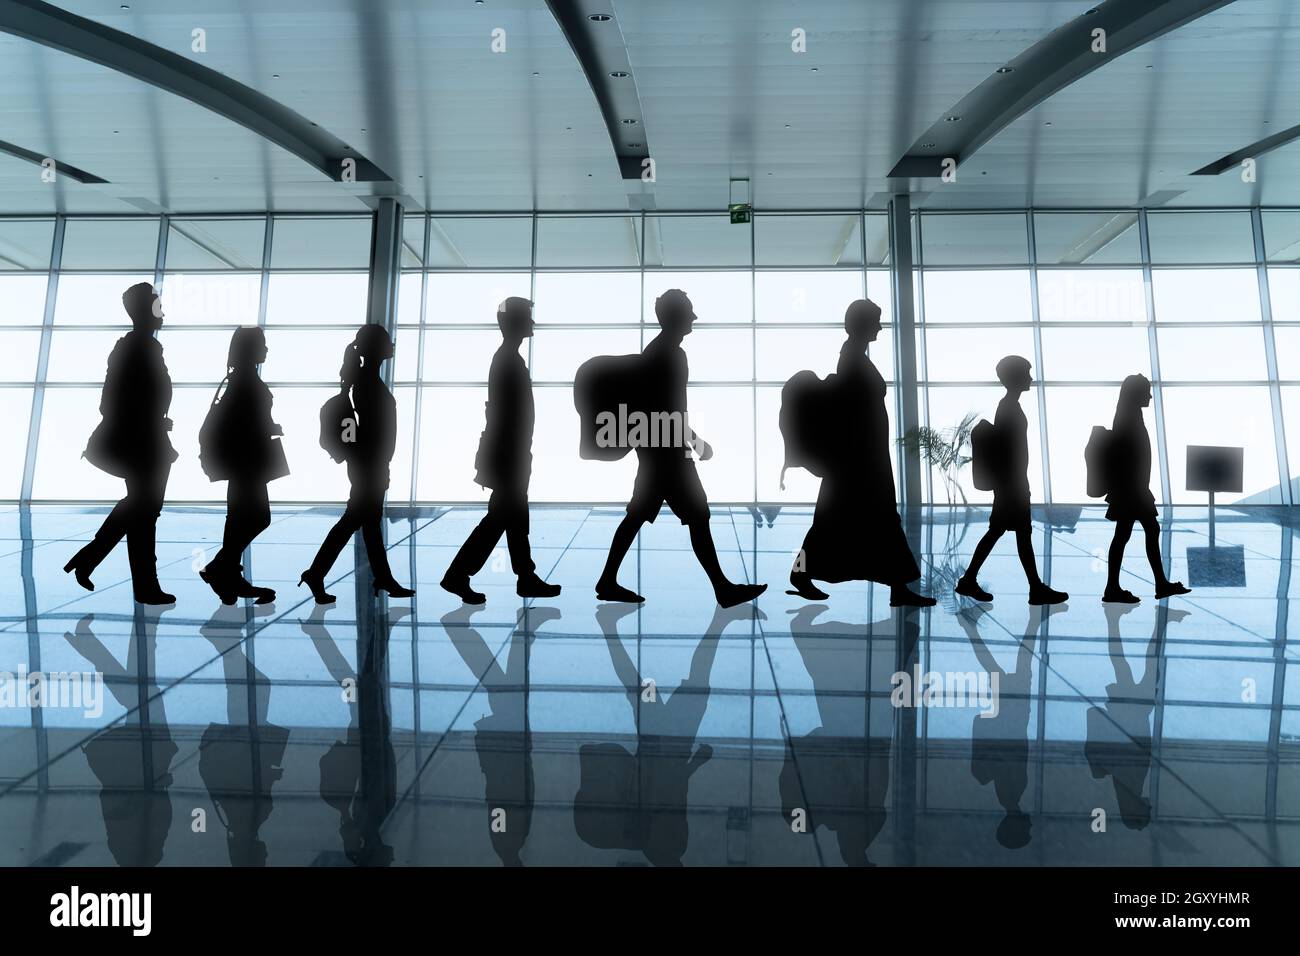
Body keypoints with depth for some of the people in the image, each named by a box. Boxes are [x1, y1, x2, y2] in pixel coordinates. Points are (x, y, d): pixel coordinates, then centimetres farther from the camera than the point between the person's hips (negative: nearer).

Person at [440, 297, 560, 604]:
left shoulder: (507, 357, 15)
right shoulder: (509, 359, -15)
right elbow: (508, 412, -21)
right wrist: (519, 457, -21)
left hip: (508, 454, 10)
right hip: (509, 455, -10)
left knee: (513, 517, 12)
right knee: (500, 517, -4)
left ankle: (527, 579, 19)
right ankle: (457, 575, 3)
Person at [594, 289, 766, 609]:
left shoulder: (657, 350, 16)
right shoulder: (668, 354, -15)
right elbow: (670, 410, -20)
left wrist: (692, 440, 24)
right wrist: (696, 441, -13)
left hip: (657, 447, 10)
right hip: (665, 448, -10)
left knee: (637, 515, 11)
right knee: (698, 516, -3)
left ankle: (608, 582, 16)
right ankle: (723, 588, 4)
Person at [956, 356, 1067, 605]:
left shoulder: (1008, 406, 15)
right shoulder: (1010, 408, -14)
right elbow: (1008, 449, -19)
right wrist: (1018, 485, -19)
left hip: (1011, 482, 10)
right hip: (1011, 483, -10)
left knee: (996, 531, 10)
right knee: (1023, 533, -3)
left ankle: (969, 581, 11)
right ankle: (1036, 588, 5)